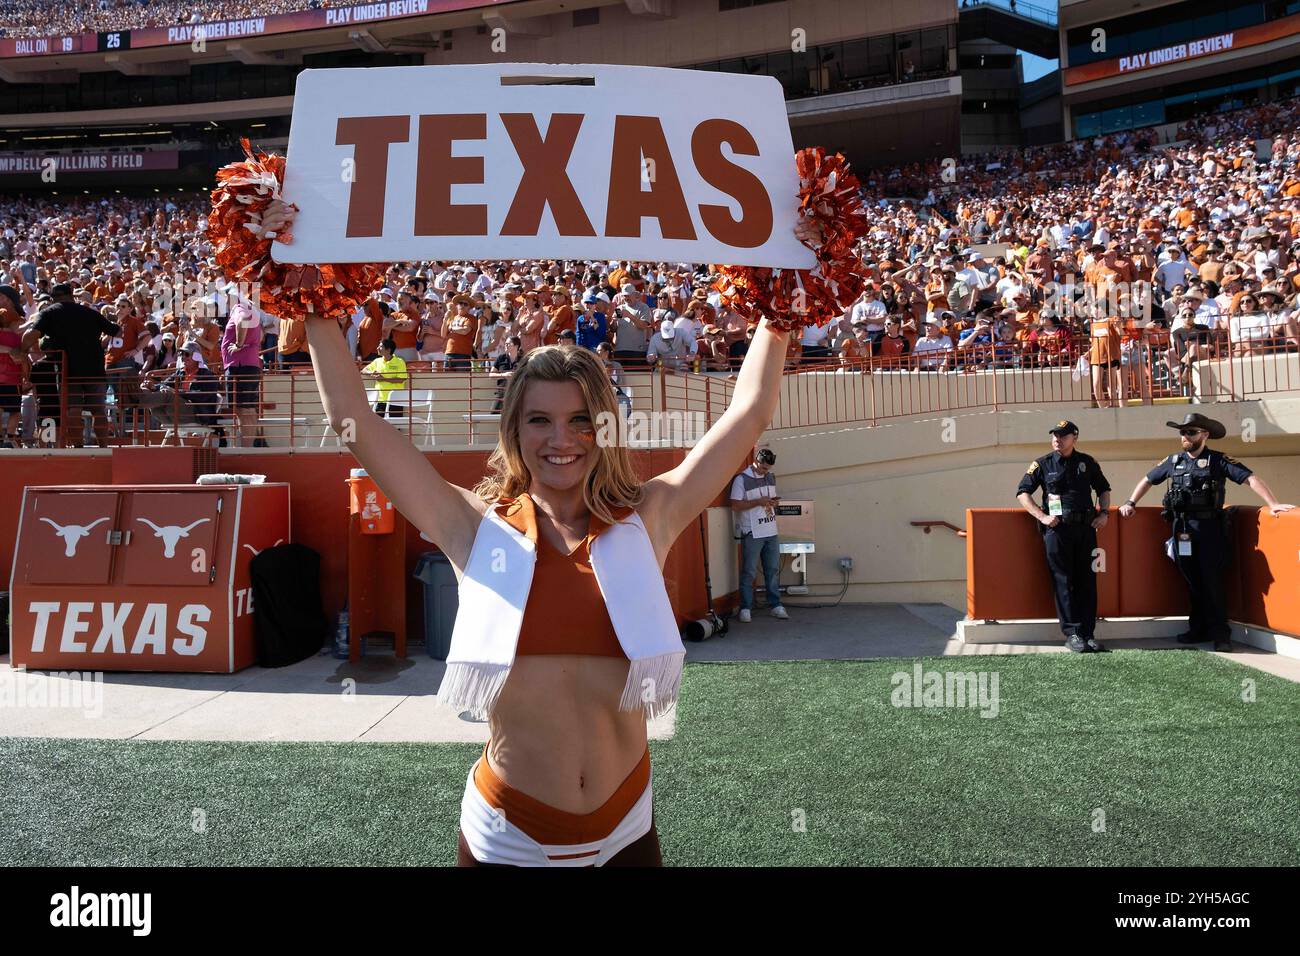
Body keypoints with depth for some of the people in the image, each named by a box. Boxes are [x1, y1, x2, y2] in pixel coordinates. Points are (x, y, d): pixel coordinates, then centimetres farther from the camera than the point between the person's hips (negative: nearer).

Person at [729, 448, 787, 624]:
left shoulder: (771, 478, 13)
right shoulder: (741, 479, -7)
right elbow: (735, 505, -12)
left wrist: (774, 502, 0)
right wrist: (758, 502, -18)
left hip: (771, 532, 6)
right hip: (751, 534, -6)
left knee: (773, 570, 9)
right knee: (749, 572, -2)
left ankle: (775, 606, 17)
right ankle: (746, 609, 4)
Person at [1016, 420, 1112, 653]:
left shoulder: (1087, 463, 12)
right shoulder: (1042, 464, 4)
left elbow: (1104, 489, 24)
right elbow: (1022, 493, 3)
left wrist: (1104, 512, 8)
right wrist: (1042, 517, -7)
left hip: (1086, 528, 3)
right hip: (1057, 529, -3)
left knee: (1087, 582, 3)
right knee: (1063, 583, -4)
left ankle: (1087, 634, 8)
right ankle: (1072, 634, -1)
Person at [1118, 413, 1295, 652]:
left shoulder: (1218, 460, -1)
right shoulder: (1173, 461, 12)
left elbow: (1250, 478, -8)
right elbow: (1147, 480, 23)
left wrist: (1273, 504, -18)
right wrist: (1131, 503, 15)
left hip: (1209, 527, -4)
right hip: (1181, 529, 4)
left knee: (1212, 580, -3)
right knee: (1192, 581, 10)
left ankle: (1220, 634, 4)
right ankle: (1198, 629, 20)